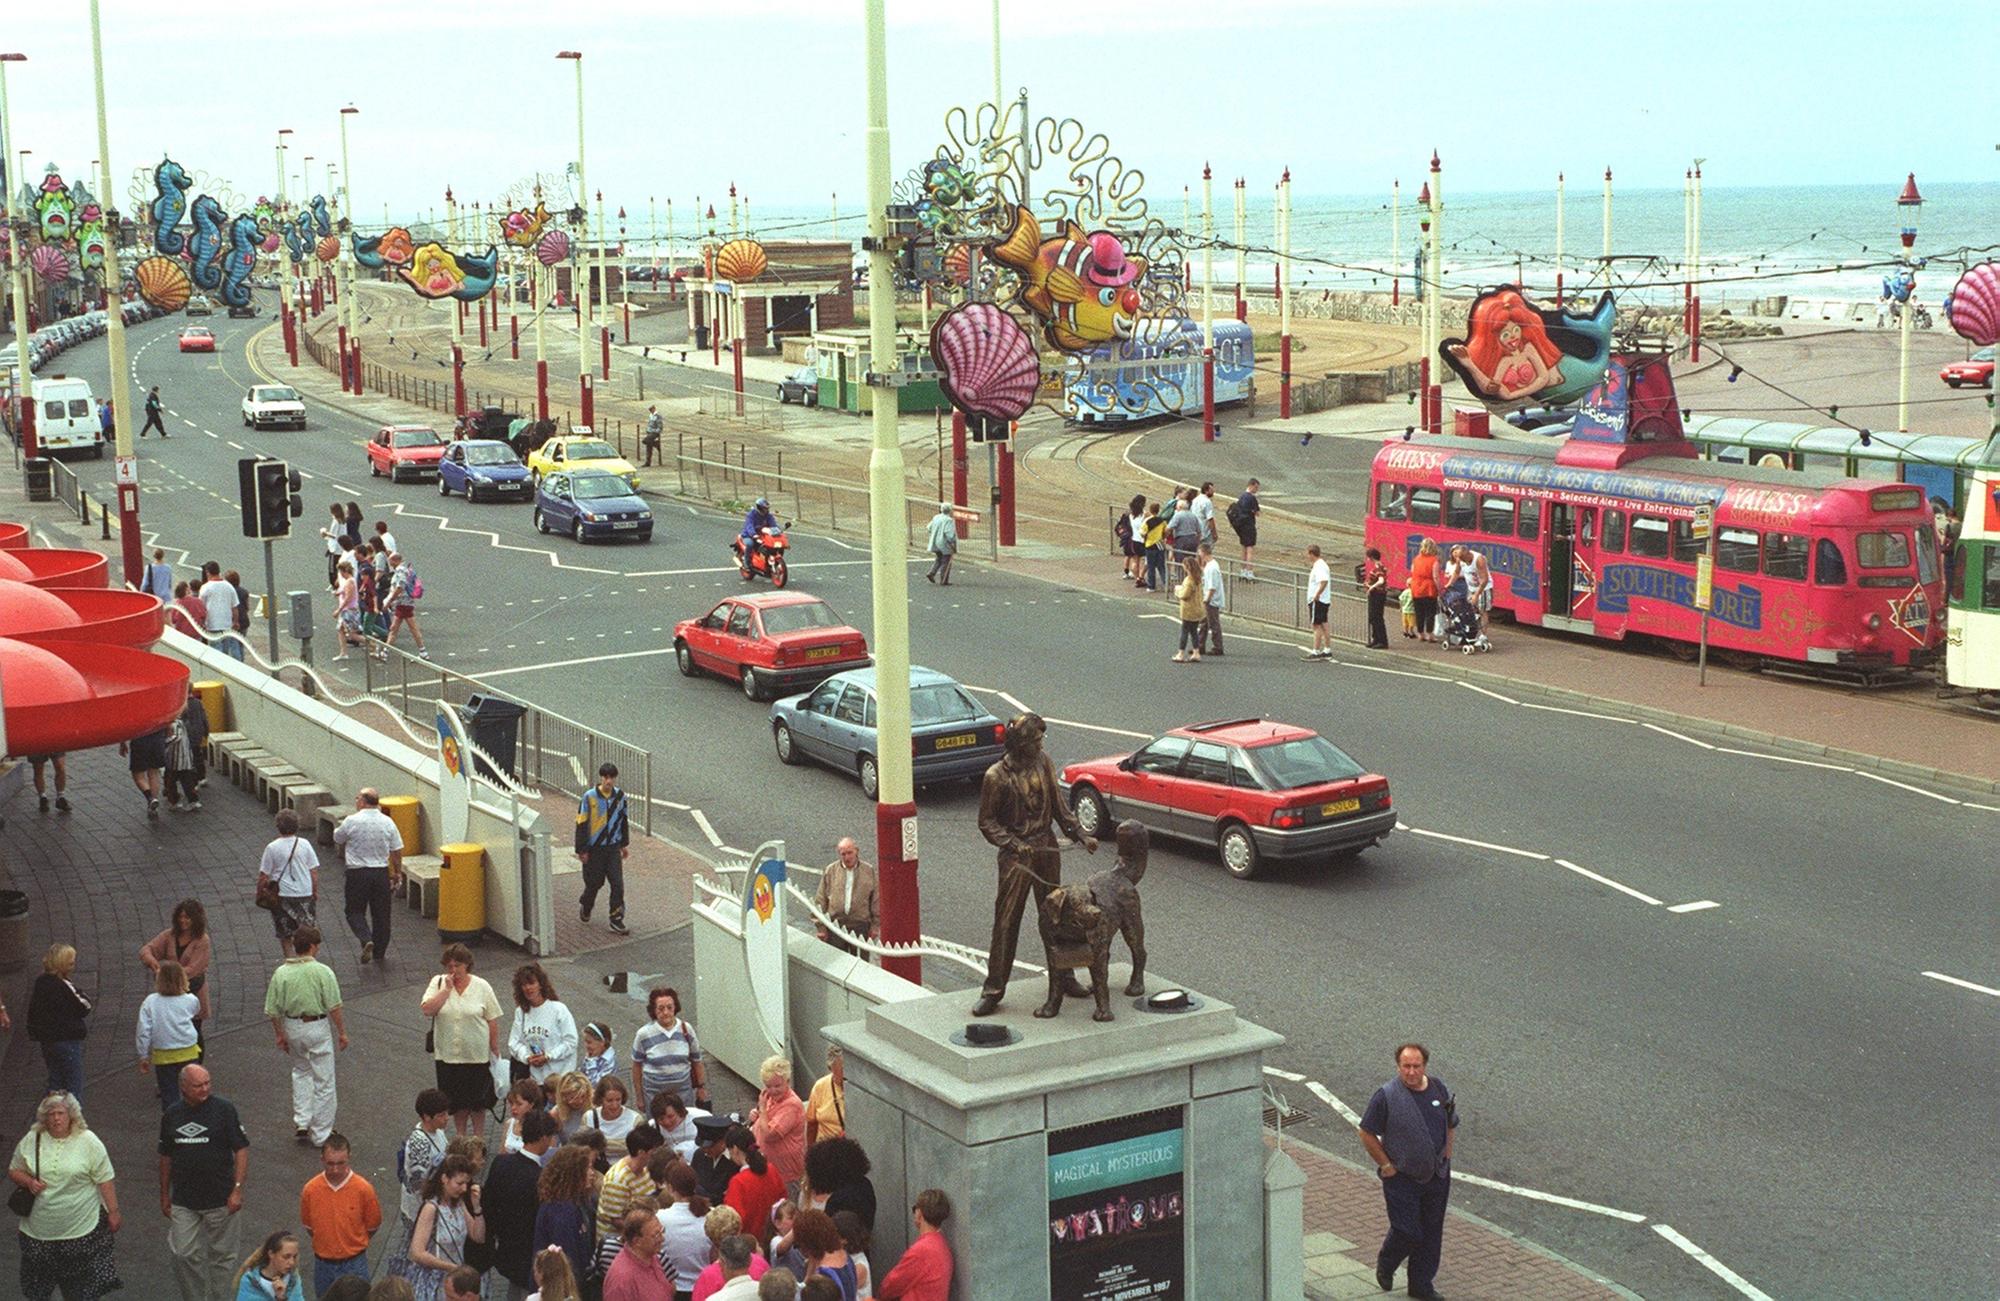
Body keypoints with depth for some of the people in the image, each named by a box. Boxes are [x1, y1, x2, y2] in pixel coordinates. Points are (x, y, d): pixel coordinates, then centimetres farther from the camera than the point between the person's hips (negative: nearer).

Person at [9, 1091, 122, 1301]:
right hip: (40, 1227, 3)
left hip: (81, 1227, -3)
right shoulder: (31, 1141, 0)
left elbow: (105, 1180, -4)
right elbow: (14, 1171, 11)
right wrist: (28, 1181, -11)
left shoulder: (88, 1142, -7)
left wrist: (113, 1212, -4)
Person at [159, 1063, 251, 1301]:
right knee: (183, 1254, 2)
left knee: (221, 1254, 7)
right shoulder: (172, 1115, 3)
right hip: (183, 1201, 3)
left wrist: (237, 1188, -15)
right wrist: (164, 1194, 15)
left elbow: (241, 1149, -8)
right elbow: (166, 1157, 13)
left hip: (219, 1198, -3)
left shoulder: (224, 1109, -8)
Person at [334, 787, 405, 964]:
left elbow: (338, 840, 4)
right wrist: (397, 874, 14)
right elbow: (397, 851, 2)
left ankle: (366, 940, -15)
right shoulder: (388, 822, -3)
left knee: (355, 911, 10)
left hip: (357, 874, -3)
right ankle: (380, 953, 19)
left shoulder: (351, 821, -12)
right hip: (382, 873, 3)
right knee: (381, 914, 12)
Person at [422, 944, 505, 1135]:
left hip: (477, 1055, -1)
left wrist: (495, 1051, -2)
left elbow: (493, 1021, -2)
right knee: (457, 1101, 14)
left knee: (478, 1103, 8)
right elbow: (427, 1010, -16)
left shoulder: (481, 986, -5)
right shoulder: (438, 983, -2)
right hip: (448, 1055, 2)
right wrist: (447, 988, -19)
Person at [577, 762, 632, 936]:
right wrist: (581, 849, -9)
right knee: (594, 883, 11)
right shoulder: (590, 797, -14)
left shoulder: (620, 796, -1)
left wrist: (625, 843, 18)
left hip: (613, 847, 3)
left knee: (618, 884, -5)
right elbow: (581, 824, -9)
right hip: (594, 848, -3)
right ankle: (585, 907, 41)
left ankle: (616, 921, 2)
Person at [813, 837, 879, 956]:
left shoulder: (869, 870, 3)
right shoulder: (830, 871, 4)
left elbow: (876, 901, 5)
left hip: (861, 925, 0)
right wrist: (821, 927, 2)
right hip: (836, 925, 0)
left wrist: (876, 926, 2)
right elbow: (820, 900, 6)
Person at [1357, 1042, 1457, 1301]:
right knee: (1408, 1231, -4)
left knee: (1431, 1233, 10)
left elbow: (1450, 1125, 16)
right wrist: (1386, 1165, -9)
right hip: (1402, 1177, -5)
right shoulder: (1387, 1096, -15)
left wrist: (1446, 1158, 9)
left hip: (1436, 1177, 5)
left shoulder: (1438, 1089, 1)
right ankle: (1385, 1265, 26)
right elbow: (1367, 1134, -9)